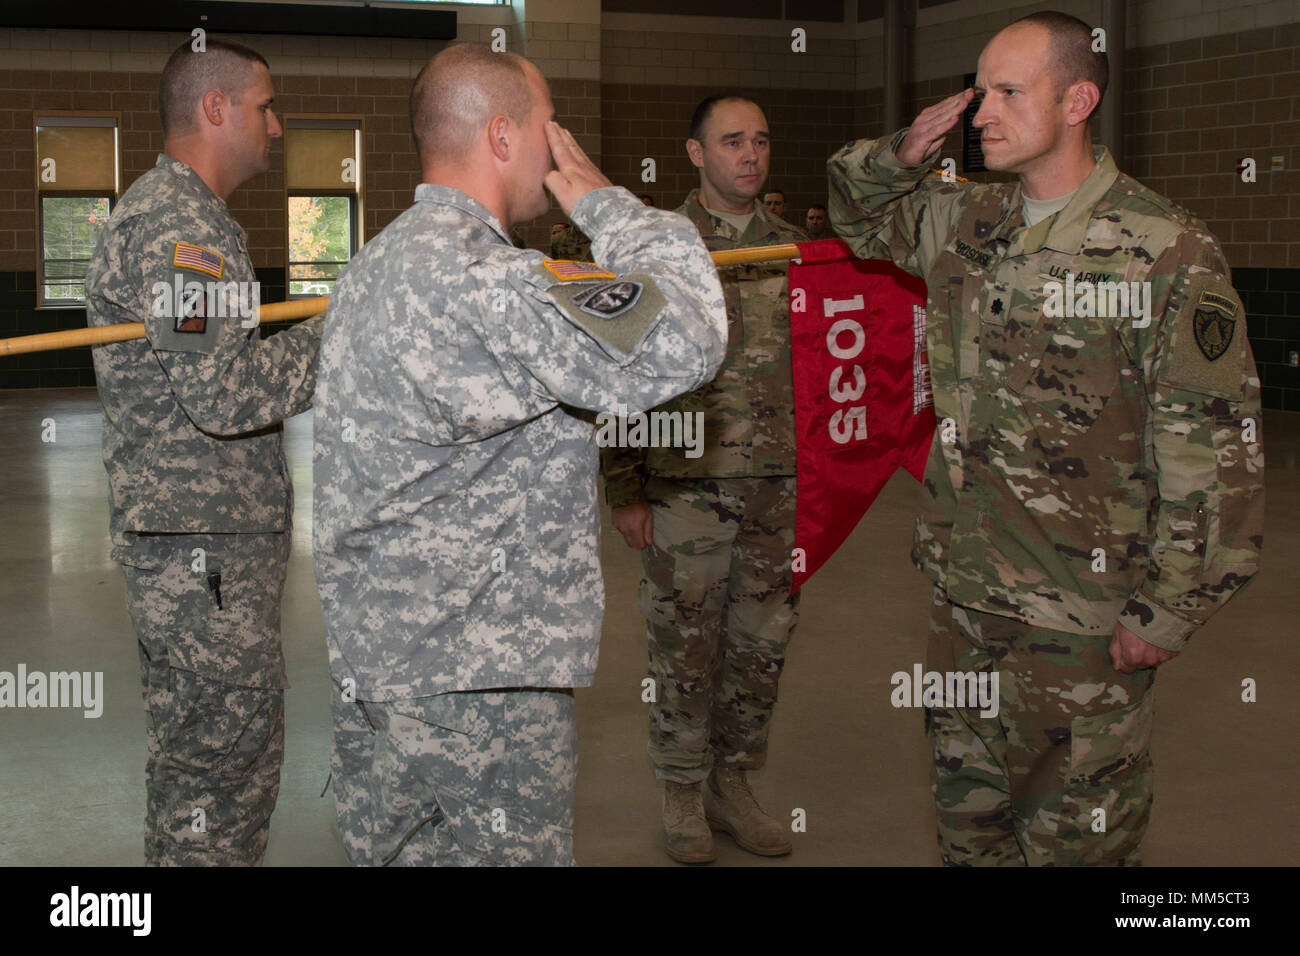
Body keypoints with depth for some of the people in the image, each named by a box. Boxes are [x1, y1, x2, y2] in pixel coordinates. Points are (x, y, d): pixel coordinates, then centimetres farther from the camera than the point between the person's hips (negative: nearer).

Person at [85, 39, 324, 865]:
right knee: (225, 775, -5)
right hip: (206, 552, -11)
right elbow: (227, 394, -24)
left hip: (190, 547, 11)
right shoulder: (178, 225, -16)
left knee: (192, 761, 19)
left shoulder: (163, 211, 20)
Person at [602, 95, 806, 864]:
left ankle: (733, 783, 27)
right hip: (686, 483, -4)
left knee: (763, 643, 11)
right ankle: (684, 794, 22)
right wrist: (624, 489, -8)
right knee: (686, 646, 5)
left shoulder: (793, 247, 8)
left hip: (778, 484, 4)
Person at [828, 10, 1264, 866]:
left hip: (1087, 617, -6)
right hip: (966, 593, 6)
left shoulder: (1168, 252, -14)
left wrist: (1170, 610, -14)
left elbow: (1214, 451, -14)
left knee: (1077, 835, 7)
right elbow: (858, 213, 26)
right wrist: (905, 153, 4)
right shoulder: (963, 223, 6)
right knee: (968, 817, 20)